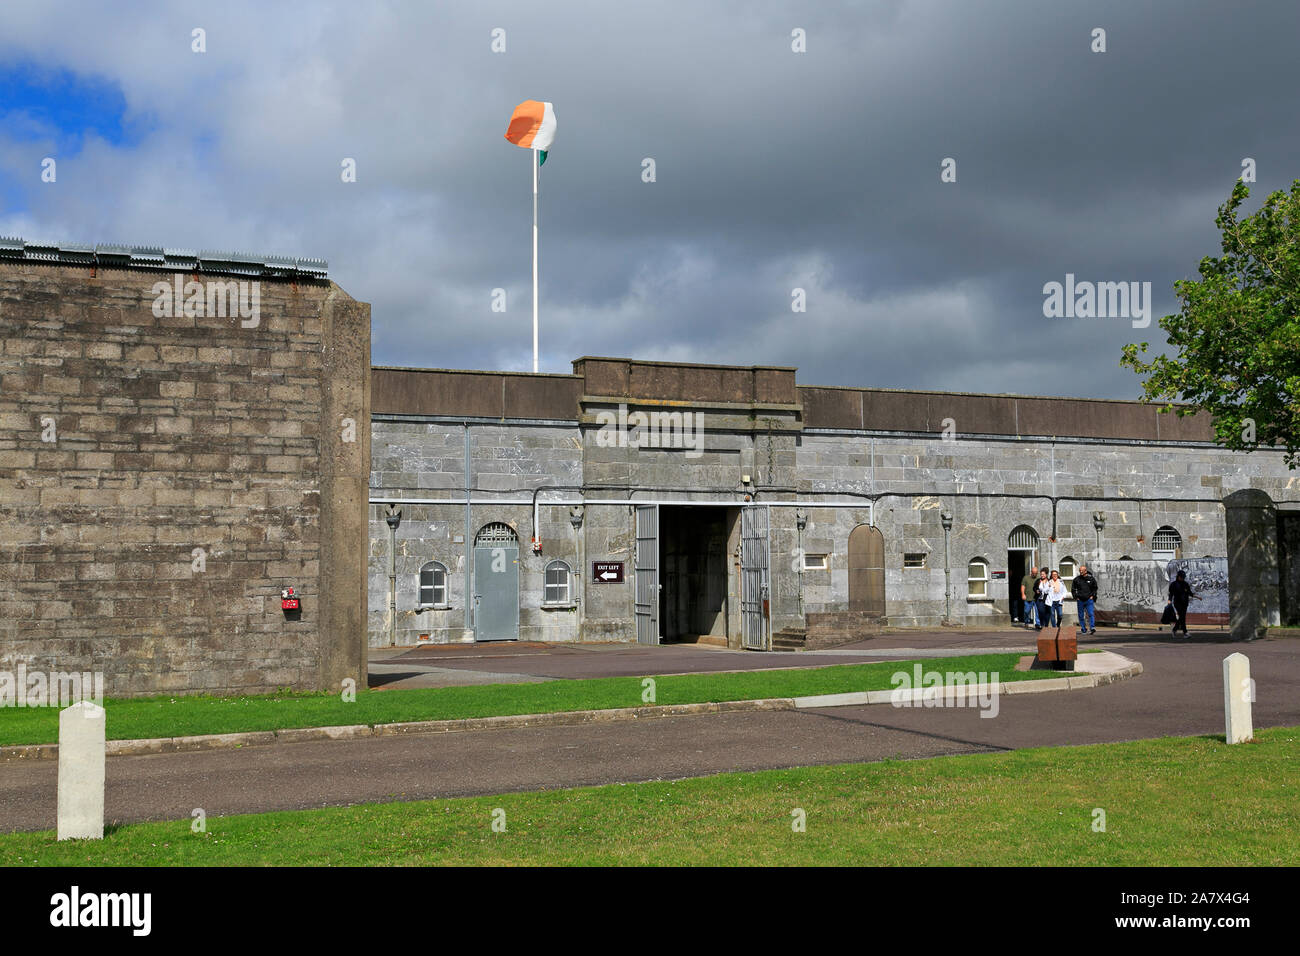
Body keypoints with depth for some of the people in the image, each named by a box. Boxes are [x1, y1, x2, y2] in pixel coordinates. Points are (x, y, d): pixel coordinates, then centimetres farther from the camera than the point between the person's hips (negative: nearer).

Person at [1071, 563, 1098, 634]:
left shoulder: (1091, 579, 2)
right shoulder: (1076, 579, 3)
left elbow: (1095, 588, 14)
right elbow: (1073, 589, 13)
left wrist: (1092, 595, 2)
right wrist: (1076, 597, 3)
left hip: (1089, 600, -2)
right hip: (1080, 600, 2)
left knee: (1091, 614, -13)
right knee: (1081, 616, 6)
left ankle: (1092, 628, -16)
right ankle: (1083, 629, 16)